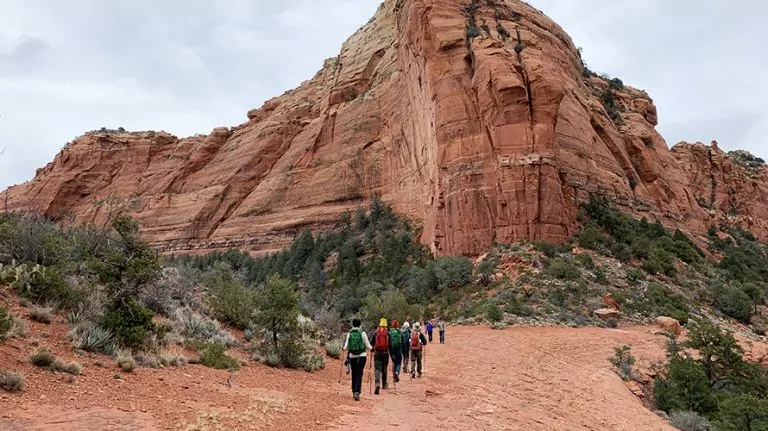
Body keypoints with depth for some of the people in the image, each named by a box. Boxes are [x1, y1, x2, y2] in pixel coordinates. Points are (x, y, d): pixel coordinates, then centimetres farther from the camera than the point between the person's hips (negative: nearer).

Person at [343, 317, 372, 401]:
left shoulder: (349, 333, -1)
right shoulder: (363, 333, -5)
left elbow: (346, 348, 0)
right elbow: (368, 347, -2)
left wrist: (344, 348, 24)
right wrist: (372, 348, 20)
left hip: (352, 357, 2)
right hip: (362, 356, -2)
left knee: (354, 374, 16)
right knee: (359, 375, 0)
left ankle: (354, 392, 24)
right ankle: (357, 392, -15)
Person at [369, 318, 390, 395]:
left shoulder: (375, 332, 1)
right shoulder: (388, 333, 0)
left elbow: (371, 343, 5)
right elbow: (390, 344, -1)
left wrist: (372, 349, 24)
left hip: (377, 353, -1)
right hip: (385, 353, 1)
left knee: (377, 368, -3)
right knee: (384, 369, 17)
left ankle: (377, 383, -25)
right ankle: (384, 384, 29)